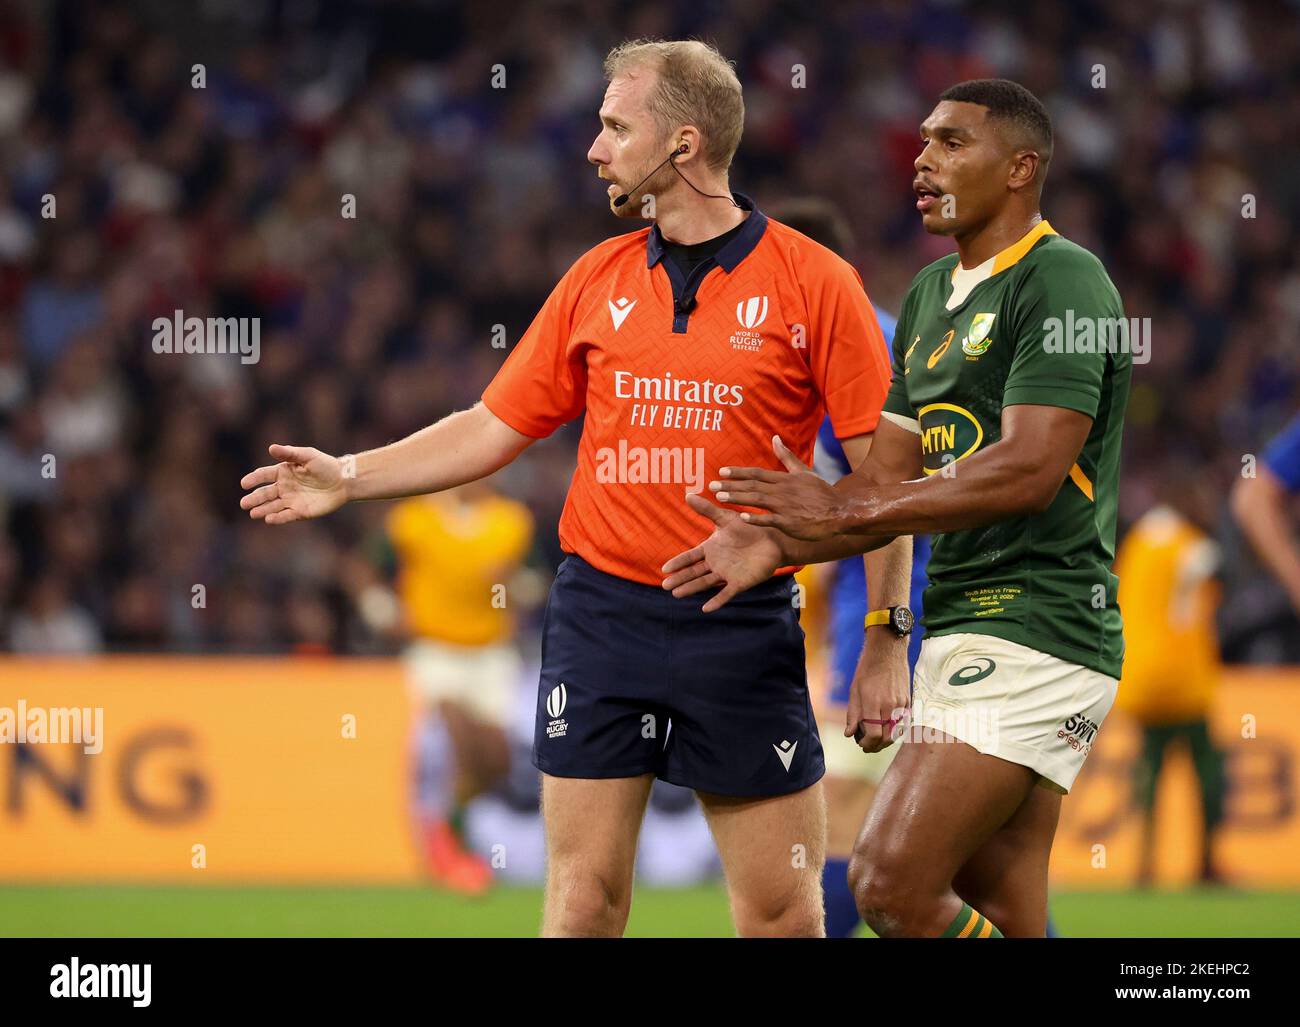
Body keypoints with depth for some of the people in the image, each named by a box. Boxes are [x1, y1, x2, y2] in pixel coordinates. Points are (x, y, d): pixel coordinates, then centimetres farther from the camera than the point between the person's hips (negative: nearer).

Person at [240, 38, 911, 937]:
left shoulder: (815, 283, -4)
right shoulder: (597, 281, 8)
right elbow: (496, 428, 16)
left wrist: (888, 642, -7)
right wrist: (348, 478, 10)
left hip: (743, 629, -3)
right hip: (601, 616, 3)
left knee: (783, 908, -1)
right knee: (584, 898, 1)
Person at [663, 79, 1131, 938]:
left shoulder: (1061, 281, -11)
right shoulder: (931, 295, 19)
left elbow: (1030, 471, -21)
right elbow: (893, 476, 17)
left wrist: (843, 512, -19)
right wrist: (775, 544, -2)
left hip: (1033, 636, -9)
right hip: (958, 630, 9)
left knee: (891, 884, -18)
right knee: (1004, 920, 7)